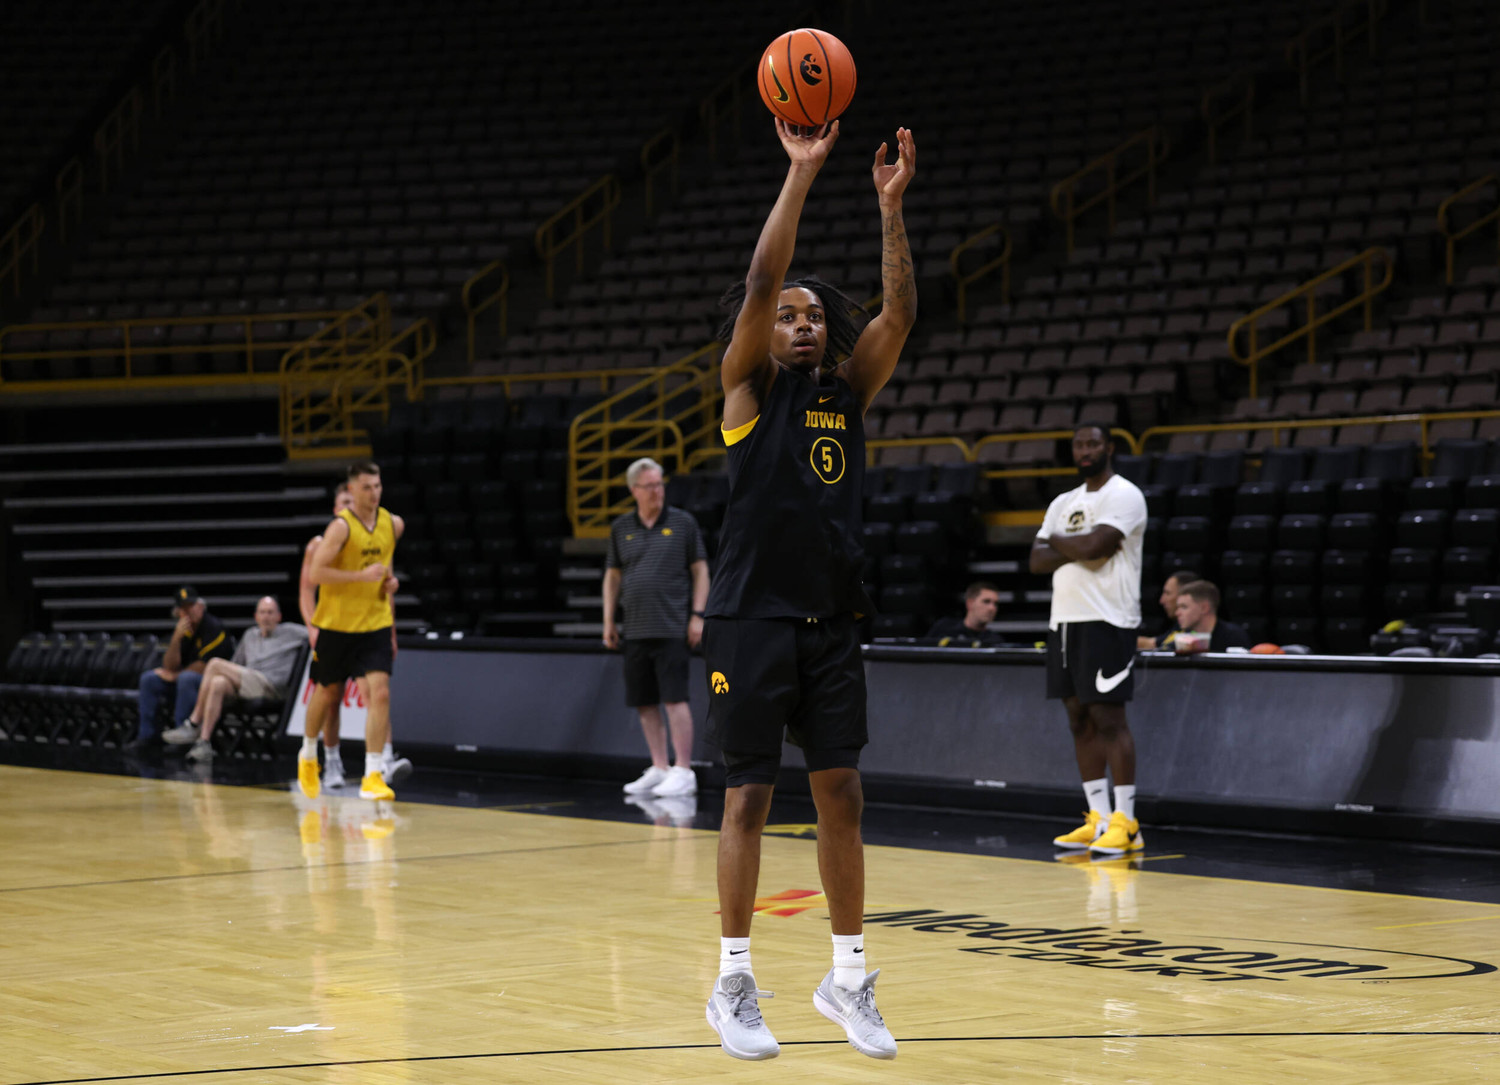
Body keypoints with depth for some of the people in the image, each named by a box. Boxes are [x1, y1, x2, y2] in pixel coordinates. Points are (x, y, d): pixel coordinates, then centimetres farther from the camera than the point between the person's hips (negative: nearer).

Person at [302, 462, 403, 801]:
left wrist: (389, 580, 4)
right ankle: (309, 755, 39)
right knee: (327, 693, 13)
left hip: (376, 624, 3)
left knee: (379, 693, -13)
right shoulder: (341, 527, -15)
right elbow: (314, 574, -21)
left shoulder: (393, 525, 3)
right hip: (337, 624, -3)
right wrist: (362, 576, -24)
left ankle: (372, 776, -12)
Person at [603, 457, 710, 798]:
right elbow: (612, 575, 17)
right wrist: (608, 621, 12)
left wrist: (698, 615, -4)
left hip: (672, 628, -4)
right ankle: (658, 769, 15)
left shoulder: (682, 522, 2)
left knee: (675, 699, -9)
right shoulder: (621, 528, 11)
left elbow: (700, 569, 3)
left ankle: (683, 771, -6)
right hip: (635, 630, 4)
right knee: (645, 703, 7)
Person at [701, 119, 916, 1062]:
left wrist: (892, 206, -8)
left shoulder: (850, 390, 11)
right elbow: (759, 285, -13)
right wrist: (802, 173, -17)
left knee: (842, 796, 6)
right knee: (750, 797, 0)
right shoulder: (750, 387, 0)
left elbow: (899, 313, 0)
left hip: (833, 620, 4)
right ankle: (735, 984, 8)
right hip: (754, 618, -4)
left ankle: (849, 978, 15)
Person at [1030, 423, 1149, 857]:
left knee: (1108, 717, -9)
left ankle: (1125, 823, -6)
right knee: (1079, 719, 7)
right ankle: (1098, 819, 11)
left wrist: (1058, 541, 0)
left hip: (1107, 621, -8)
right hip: (1065, 619, 8)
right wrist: (1076, 549, -9)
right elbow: (1037, 560, 7)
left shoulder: (1123, 495, -6)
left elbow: (1092, 546, -19)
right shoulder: (1063, 503, 18)